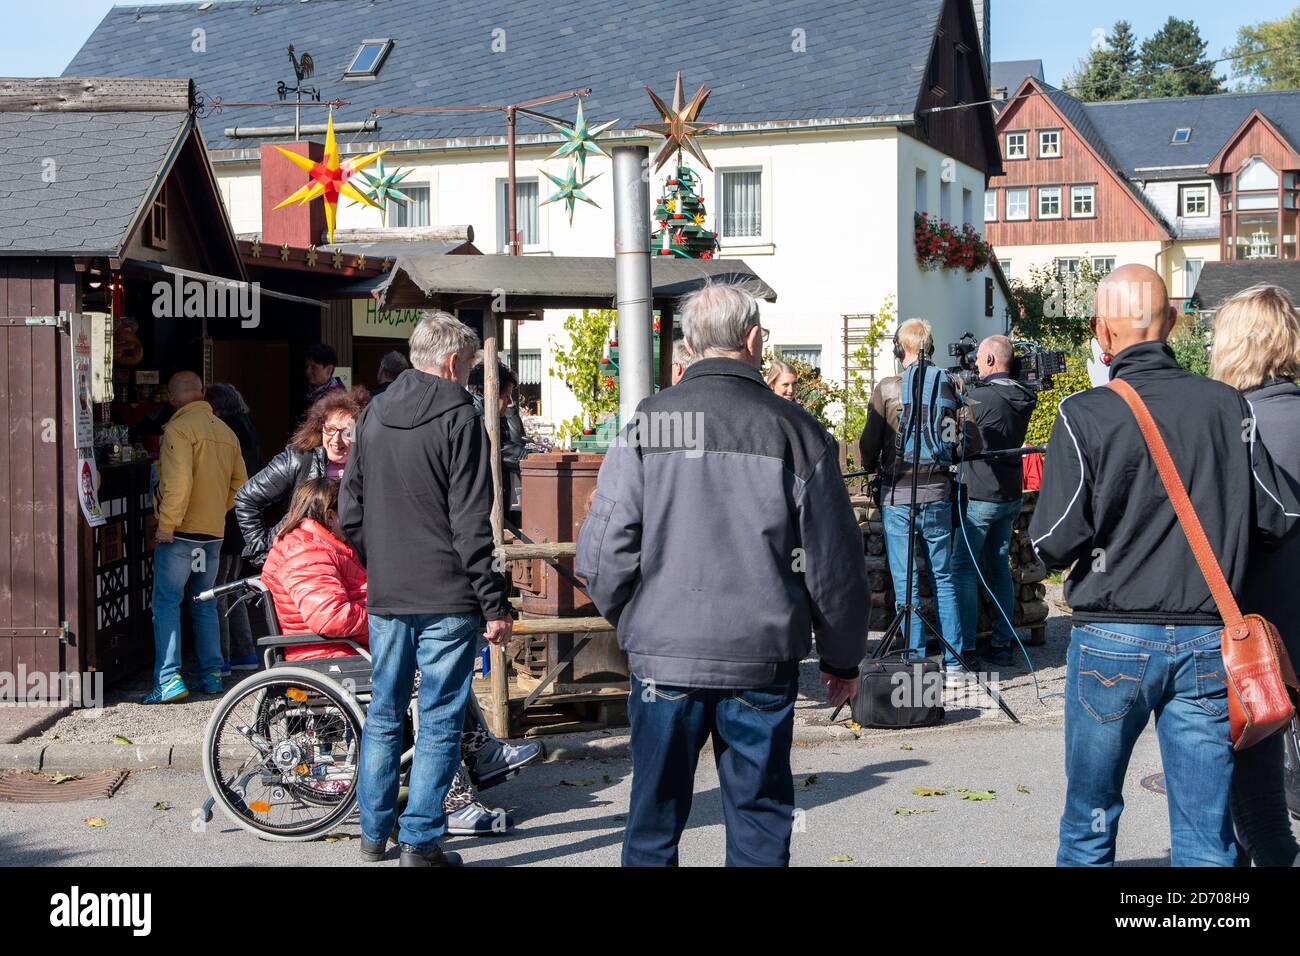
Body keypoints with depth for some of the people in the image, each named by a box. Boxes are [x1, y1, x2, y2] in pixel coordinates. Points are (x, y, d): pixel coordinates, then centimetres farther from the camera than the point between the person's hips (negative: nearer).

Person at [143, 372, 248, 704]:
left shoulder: (179, 428, -11)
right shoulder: (225, 431, 12)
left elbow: (178, 480, -21)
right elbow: (239, 484, 15)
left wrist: (166, 524, -17)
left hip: (180, 532, -7)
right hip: (214, 532, 7)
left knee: (166, 602, -3)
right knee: (204, 604, 15)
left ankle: (169, 679, -9)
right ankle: (211, 675, 15)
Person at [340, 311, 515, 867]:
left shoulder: (372, 416, 10)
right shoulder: (458, 417, -10)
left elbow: (350, 513, 14)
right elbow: (471, 523, -14)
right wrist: (494, 602, -11)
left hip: (385, 597, 6)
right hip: (448, 599, -6)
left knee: (383, 714, 15)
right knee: (439, 722, 1)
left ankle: (373, 831, 23)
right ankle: (421, 842, 4)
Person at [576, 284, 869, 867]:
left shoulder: (648, 424, -3)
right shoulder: (794, 431, -2)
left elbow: (603, 551, -5)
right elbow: (834, 561, 1)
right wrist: (842, 659, 14)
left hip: (663, 656, 1)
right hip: (762, 660, 0)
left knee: (655, 820, 13)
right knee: (759, 819, 11)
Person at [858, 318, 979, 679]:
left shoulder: (887, 389, -7)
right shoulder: (950, 386, 1)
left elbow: (868, 449, -6)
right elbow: (972, 444, 0)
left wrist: (872, 466, 16)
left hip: (898, 495, -3)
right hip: (938, 494, 3)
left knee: (905, 583, 2)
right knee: (944, 578, 12)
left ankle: (915, 664, 3)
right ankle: (952, 664, 11)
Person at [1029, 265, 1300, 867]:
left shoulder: (1084, 415, -10)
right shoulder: (1226, 405, -1)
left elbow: (1053, 545, -12)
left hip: (1112, 641, -2)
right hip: (1208, 641, 2)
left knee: (1090, 822, 14)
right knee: (1206, 838, 7)